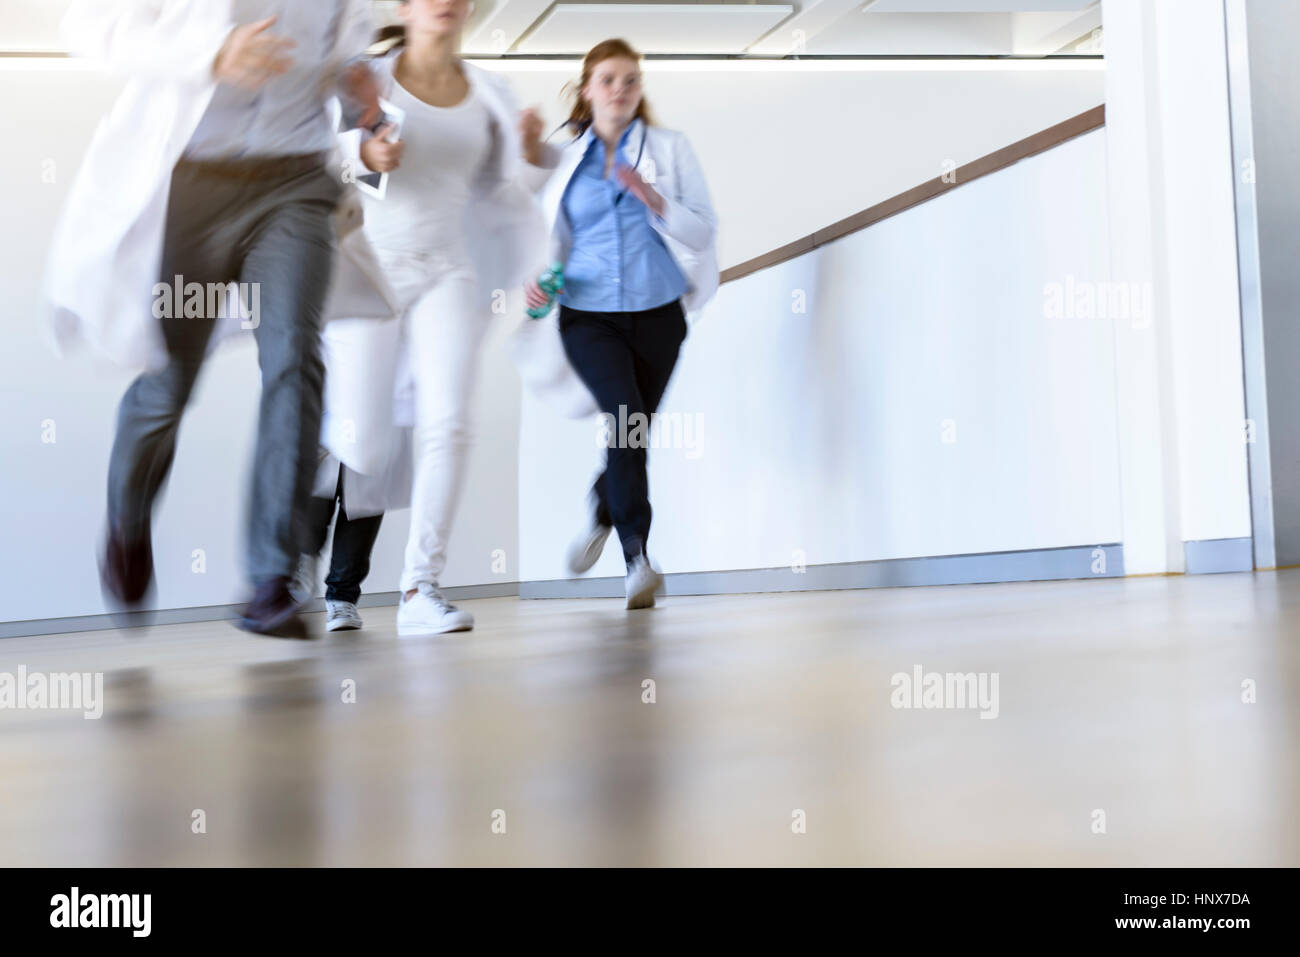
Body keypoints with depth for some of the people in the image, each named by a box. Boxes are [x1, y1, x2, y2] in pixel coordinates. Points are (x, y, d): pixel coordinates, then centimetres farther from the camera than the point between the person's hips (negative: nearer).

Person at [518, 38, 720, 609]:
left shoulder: (669, 148, 8)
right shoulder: (565, 161, 12)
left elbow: (704, 229, 1)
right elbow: (551, 236, 20)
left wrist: (653, 198, -16)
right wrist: (535, 280, -1)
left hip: (657, 312, 1)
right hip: (588, 315, -1)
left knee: (633, 430, 6)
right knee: (625, 418, -22)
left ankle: (601, 516, 36)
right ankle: (637, 557, -18)